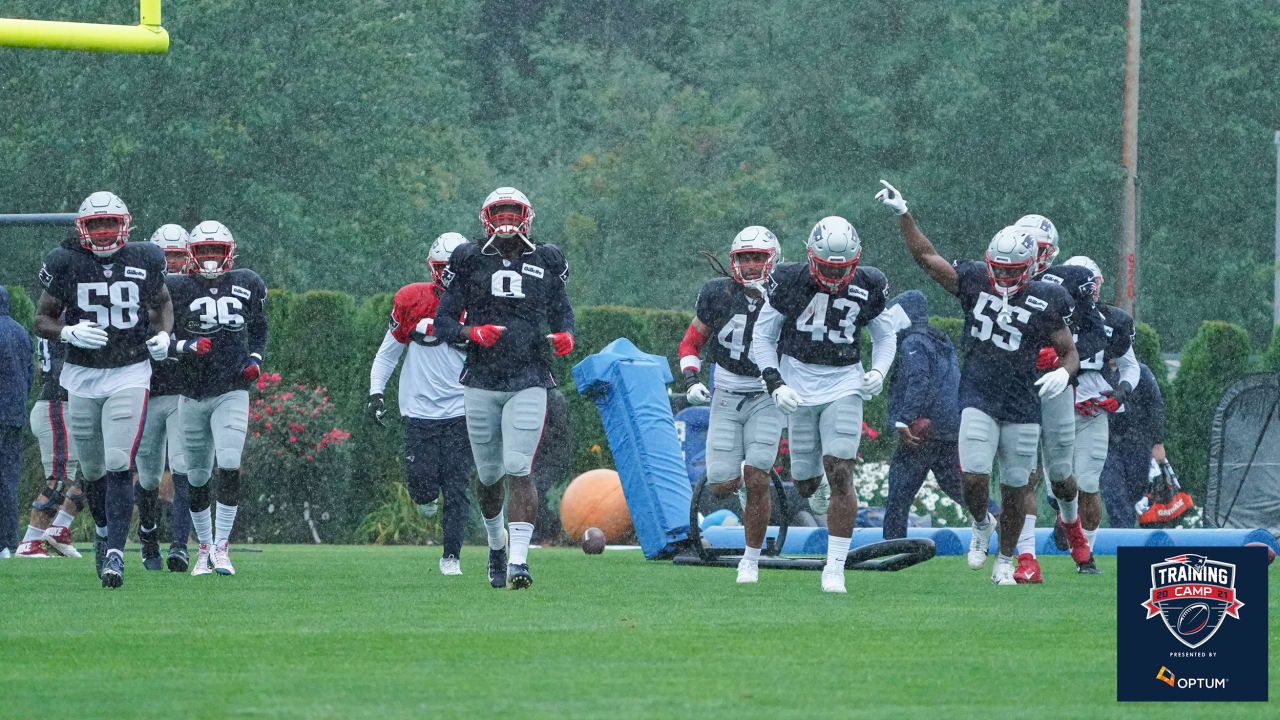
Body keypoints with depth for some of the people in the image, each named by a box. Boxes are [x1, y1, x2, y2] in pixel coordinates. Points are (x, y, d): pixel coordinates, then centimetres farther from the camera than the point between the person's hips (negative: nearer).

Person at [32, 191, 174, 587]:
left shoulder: (143, 261, 0)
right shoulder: (67, 264, -4)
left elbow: (162, 303, 19)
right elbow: (42, 320, 2)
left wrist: (163, 335, 0)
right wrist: (70, 332, -19)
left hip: (130, 373, -1)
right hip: (82, 376, 1)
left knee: (118, 466, -15)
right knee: (93, 471, 11)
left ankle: (115, 552, -18)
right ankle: (103, 531, 37)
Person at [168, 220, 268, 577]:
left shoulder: (247, 285, 6)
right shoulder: (177, 289, -3)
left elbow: (259, 329, 21)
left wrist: (255, 360, 3)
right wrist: (188, 347, -19)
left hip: (232, 392, 0)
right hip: (192, 396, 0)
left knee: (229, 467, -17)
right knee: (197, 477, 7)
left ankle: (221, 547, -12)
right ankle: (204, 547, 23)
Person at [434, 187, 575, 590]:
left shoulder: (547, 263, 6)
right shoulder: (469, 262, 2)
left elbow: (562, 311, 19)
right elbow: (443, 322, 3)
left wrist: (566, 336, -4)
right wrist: (473, 332, -17)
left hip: (528, 383, -1)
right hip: (481, 385, 1)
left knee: (518, 470, -15)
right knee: (490, 475, 11)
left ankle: (518, 560, -19)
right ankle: (497, 542, 39)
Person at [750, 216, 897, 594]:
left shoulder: (867, 287, -5)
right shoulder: (789, 282, -10)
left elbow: (885, 336, 10)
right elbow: (763, 336, 0)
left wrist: (878, 371, -10)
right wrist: (775, 385, -12)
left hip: (844, 385, 0)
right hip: (798, 387, 0)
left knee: (840, 477, -13)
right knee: (807, 484, 6)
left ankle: (835, 569, -9)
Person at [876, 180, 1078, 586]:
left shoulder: (1045, 302, -4)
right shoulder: (973, 281, 1)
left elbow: (1068, 351, 4)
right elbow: (926, 257, 4)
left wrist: (1063, 372, -19)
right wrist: (902, 215, -4)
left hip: (1022, 405, 0)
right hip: (978, 397, 0)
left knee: (1015, 490, 5)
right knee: (974, 478, -14)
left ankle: (1005, 562, 24)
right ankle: (981, 525, 20)